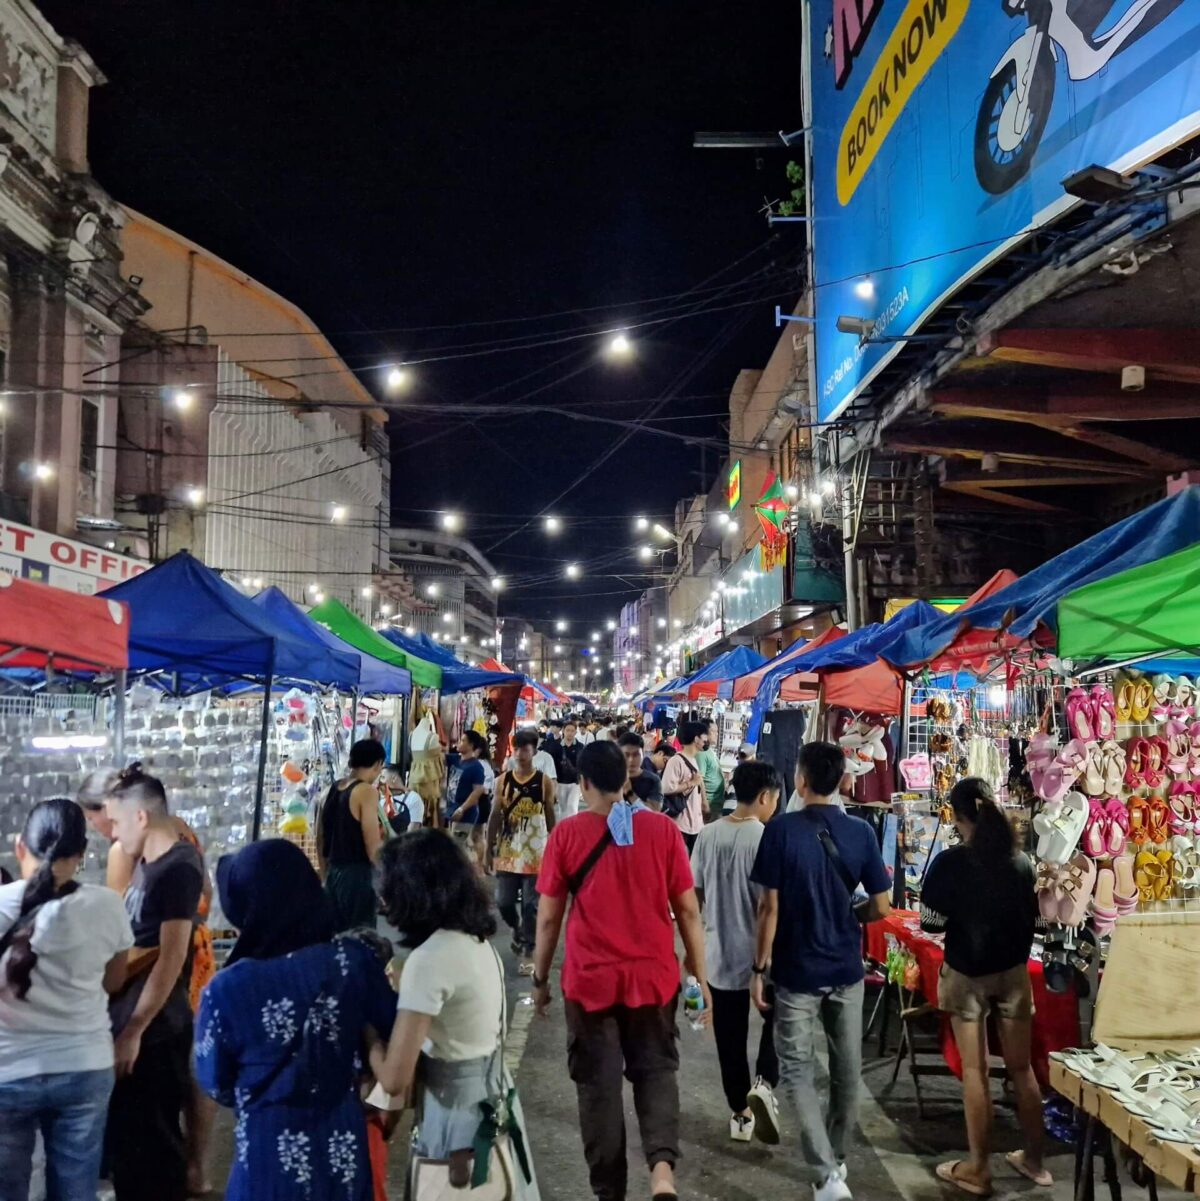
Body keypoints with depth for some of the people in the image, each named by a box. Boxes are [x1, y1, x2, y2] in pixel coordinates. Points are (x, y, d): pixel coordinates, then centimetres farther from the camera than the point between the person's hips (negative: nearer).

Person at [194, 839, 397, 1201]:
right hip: (344, 1154, 3)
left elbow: (217, 1086, -3)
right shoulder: (353, 958, -13)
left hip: (271, 1162, -2)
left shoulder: (226, 990, -18)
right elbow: (395, 1032, 2)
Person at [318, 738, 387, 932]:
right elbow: (373, 850, -16)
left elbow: (321, 842, 15)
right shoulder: (367, 791, -13)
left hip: (332, 875, 8)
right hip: (357, 877, -7)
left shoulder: (331, 790, 9)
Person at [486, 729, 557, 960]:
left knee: (531, 904, -1)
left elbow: (551, 819, 1)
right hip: (508, 852, 2)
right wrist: (489, 850, 3)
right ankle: (516, 928, 36)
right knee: (504, 902, 7)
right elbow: (495, 816, 4)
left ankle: (528, 946, 11)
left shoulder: (544, 782, -4)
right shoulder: (503, 781, 1)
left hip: (535, 854, -2)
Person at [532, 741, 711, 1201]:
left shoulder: (567, 833, -7)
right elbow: (688, 910, -1)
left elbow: (548, 917, -3)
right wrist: (700, 976, 8)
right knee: (656, 1070, 18)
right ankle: (662, 1163, -2)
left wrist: (540, 980, 10)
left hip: (590, 980, -1)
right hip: (653, 975, 1)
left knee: (599, 1086, 12)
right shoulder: (663, 828, -4)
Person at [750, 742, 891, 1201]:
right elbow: (881, 908, -2)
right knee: (846, 1068, 18)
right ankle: (836, 1159, 34)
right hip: (846, 969, 4)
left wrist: (758, 969, -5)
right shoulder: (861, 832, -5)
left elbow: (770, 908, -14)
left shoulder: (781, 830, -15)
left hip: (797, 972, -3)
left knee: (797, 1072, 6)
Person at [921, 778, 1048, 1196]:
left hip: (966, 973, -3)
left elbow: (931, 922, -11)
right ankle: (1034, 1160, 27)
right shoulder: (1021, 861, -5)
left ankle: (977, 1170, 14)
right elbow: (1032, 916, 8)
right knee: (1021, 1068, 15)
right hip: (1014, 971, 3)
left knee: (975, 1071, 5)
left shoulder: (949, 862, -16)